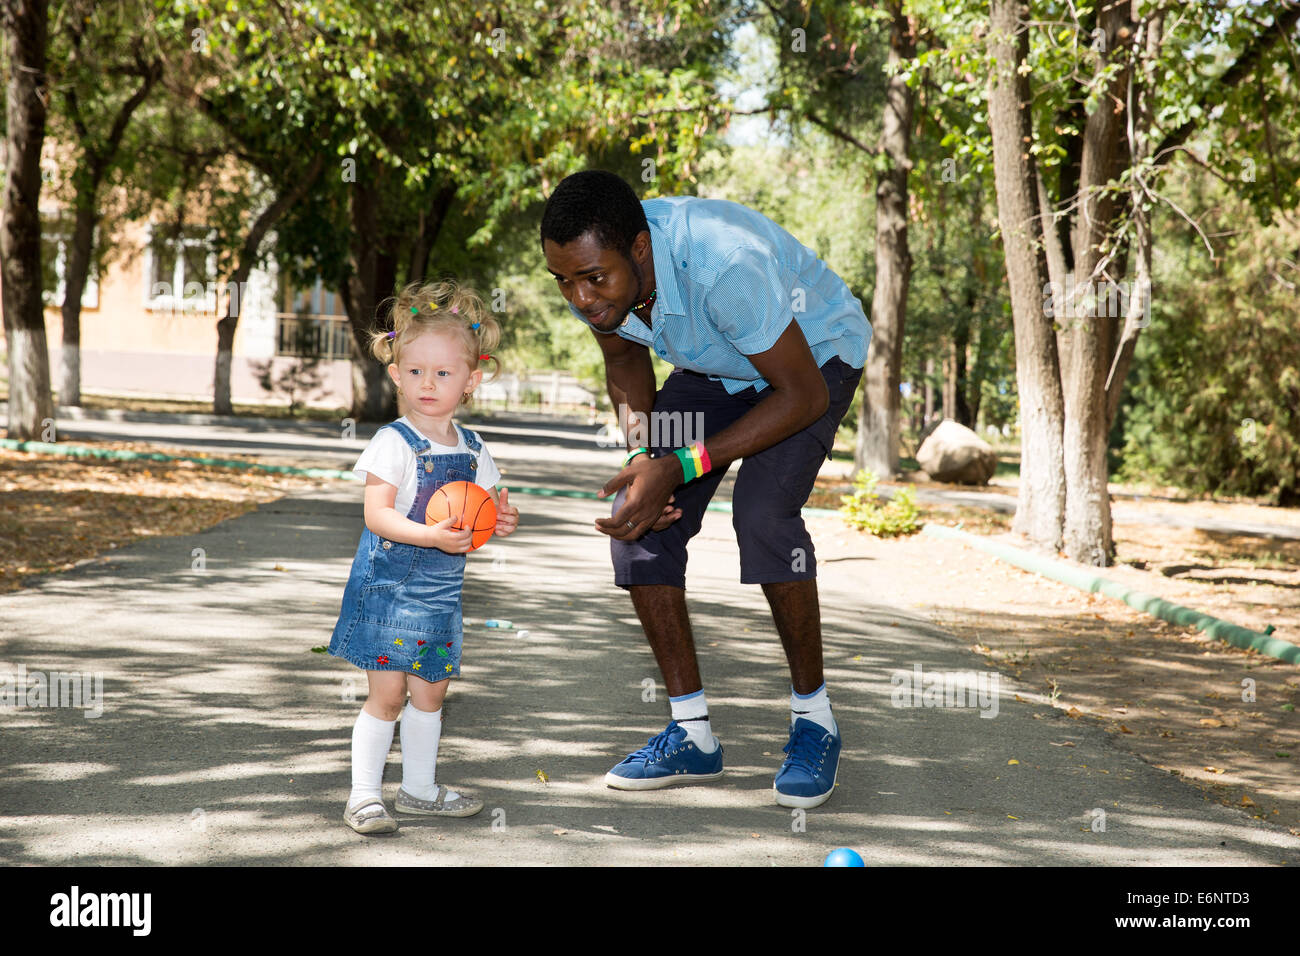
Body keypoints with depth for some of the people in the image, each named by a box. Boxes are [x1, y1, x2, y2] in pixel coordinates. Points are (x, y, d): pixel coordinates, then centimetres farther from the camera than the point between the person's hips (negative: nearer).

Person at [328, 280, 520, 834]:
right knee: (387, 693, -6)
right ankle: (364, 795, 5)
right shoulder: (394, 443, -12)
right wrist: (429, 535, -35)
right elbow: (376, 514, -21)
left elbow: (484, 512, 17)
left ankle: (419, 789, 28)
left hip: (441, 591, 6)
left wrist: (503, 519, -6)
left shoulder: (472, 450, 7)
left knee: (430, 690, 14)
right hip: (388, 585, -6)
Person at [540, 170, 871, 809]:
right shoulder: (591, 272, -22)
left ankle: (813, 719, -7)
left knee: (762, 511, -28)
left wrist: (680, 466, -35)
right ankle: (692, 734, 1)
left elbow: (804, 394, -31)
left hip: (816, 354, -6)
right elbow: (625, 362, 1)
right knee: (637, 516, -10)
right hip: (713, 368, 6)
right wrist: (642, 453, -17)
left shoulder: (724, 263, -42)